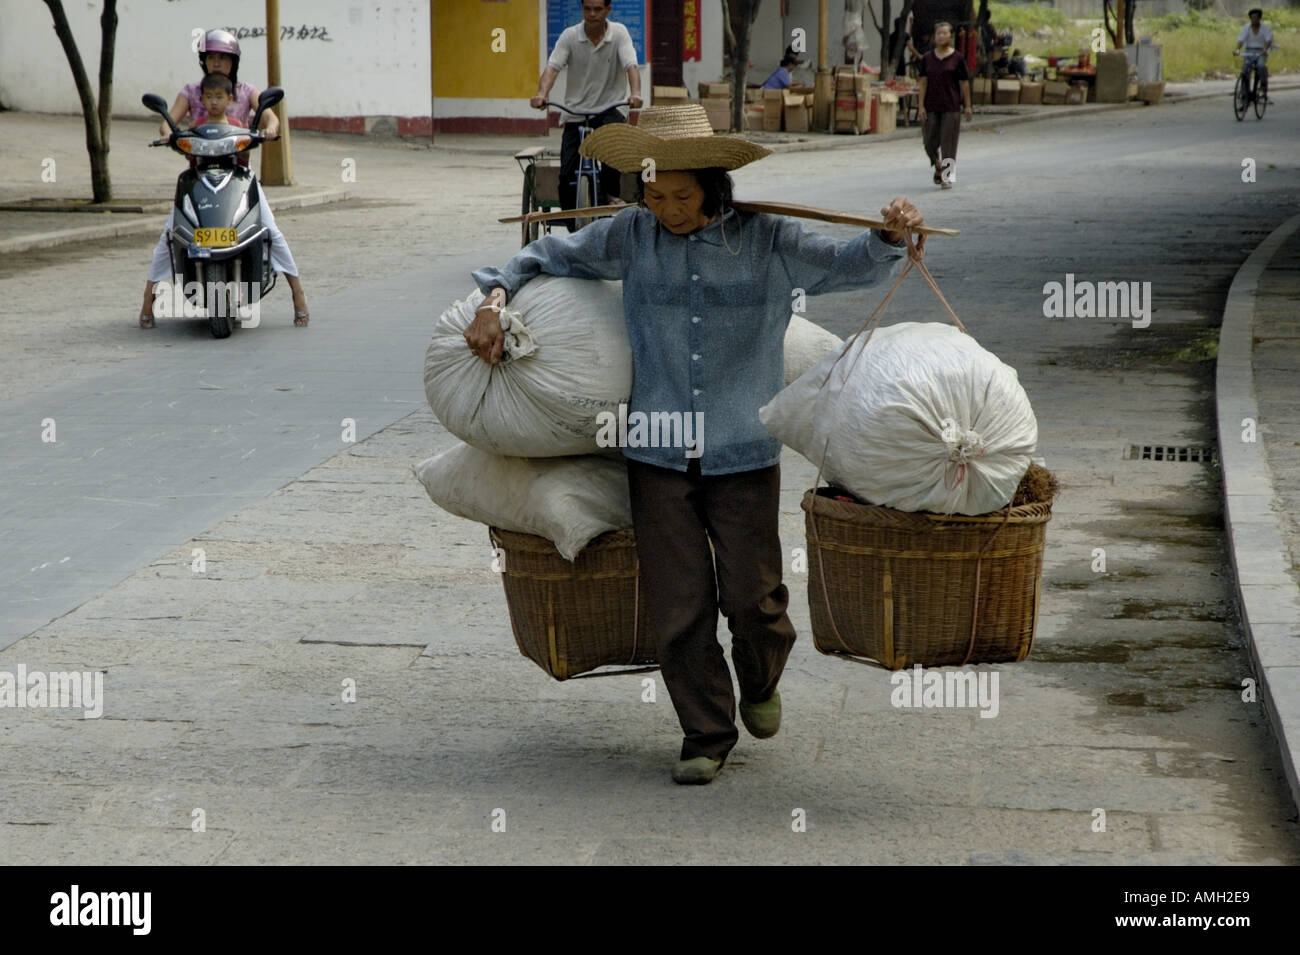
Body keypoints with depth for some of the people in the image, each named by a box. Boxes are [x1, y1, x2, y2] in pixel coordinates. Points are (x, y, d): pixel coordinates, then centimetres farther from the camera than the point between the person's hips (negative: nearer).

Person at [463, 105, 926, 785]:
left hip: (743, 454, -1)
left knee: (752, 595, 2)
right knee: (678, 605, 1)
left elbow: (848, 267, 6)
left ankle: (760, 684, 36)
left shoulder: (766, 241, -1)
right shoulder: (631, 237, 2)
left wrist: (889, 236, -14)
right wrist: (495, 302, -2)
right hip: (657, 456, 1)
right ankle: (706, 736, 16)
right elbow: (547, 256, 14)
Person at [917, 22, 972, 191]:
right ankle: (938, 167, 31)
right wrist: (921, 105, -3)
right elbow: (923, 83, 4)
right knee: (930, 142, 5)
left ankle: (947, 177, 2)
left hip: (951, 107, -2)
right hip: (931, 107, 2)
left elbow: (964, 83, 1)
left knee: (948, 142, -3)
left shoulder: (957, 58, -1)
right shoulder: (927, 59, 5)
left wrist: (967, 106, 0)